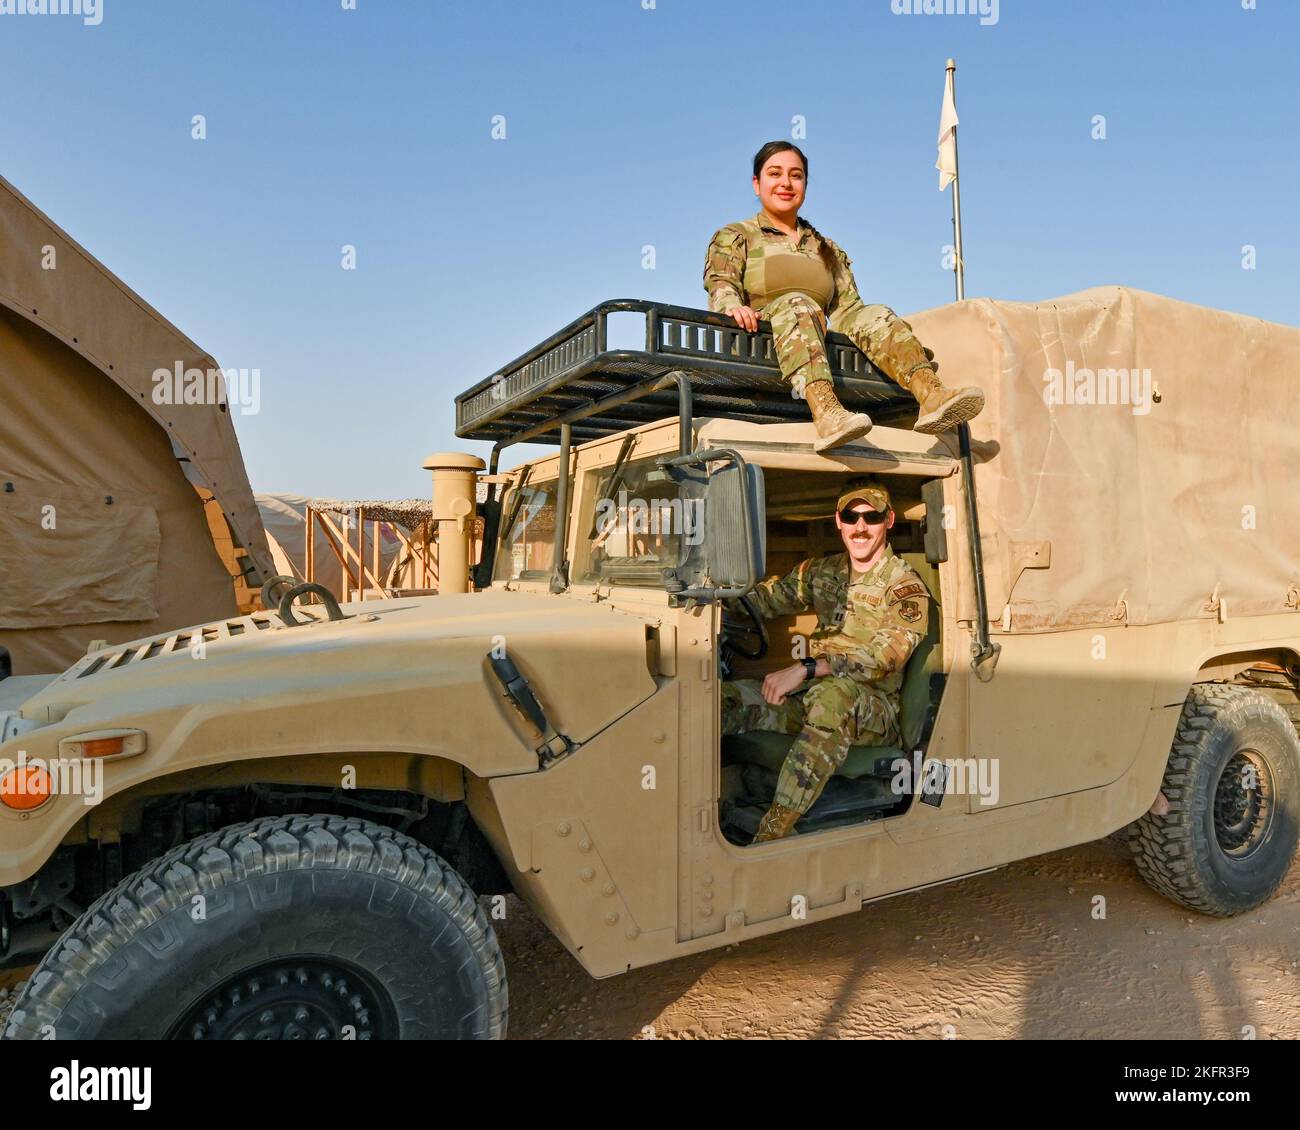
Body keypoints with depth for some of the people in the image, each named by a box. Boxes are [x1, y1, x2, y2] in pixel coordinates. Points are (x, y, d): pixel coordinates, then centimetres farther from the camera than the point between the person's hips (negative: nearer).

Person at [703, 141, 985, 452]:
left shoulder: (827, 250, 30)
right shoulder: (733, 238, 18)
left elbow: (847, 309, 18)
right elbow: (720, 286, -2)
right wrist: (733, 306, -26)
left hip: (825, 353, 4)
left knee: (873, 315, -19)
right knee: (796, 304, -33)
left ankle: (932, 395, -42)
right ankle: (827, 413, -57)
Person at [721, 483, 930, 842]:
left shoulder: (906, 587, -8)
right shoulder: (822, 571, 11)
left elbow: (884, 658, -22)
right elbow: (765, 598, 13)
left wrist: (805, 669, -30)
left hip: (875, 710, -5)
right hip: (812, 695, 5)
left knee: (833, 693, -41)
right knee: (721, 697, -17)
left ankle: (771, 834, -40)